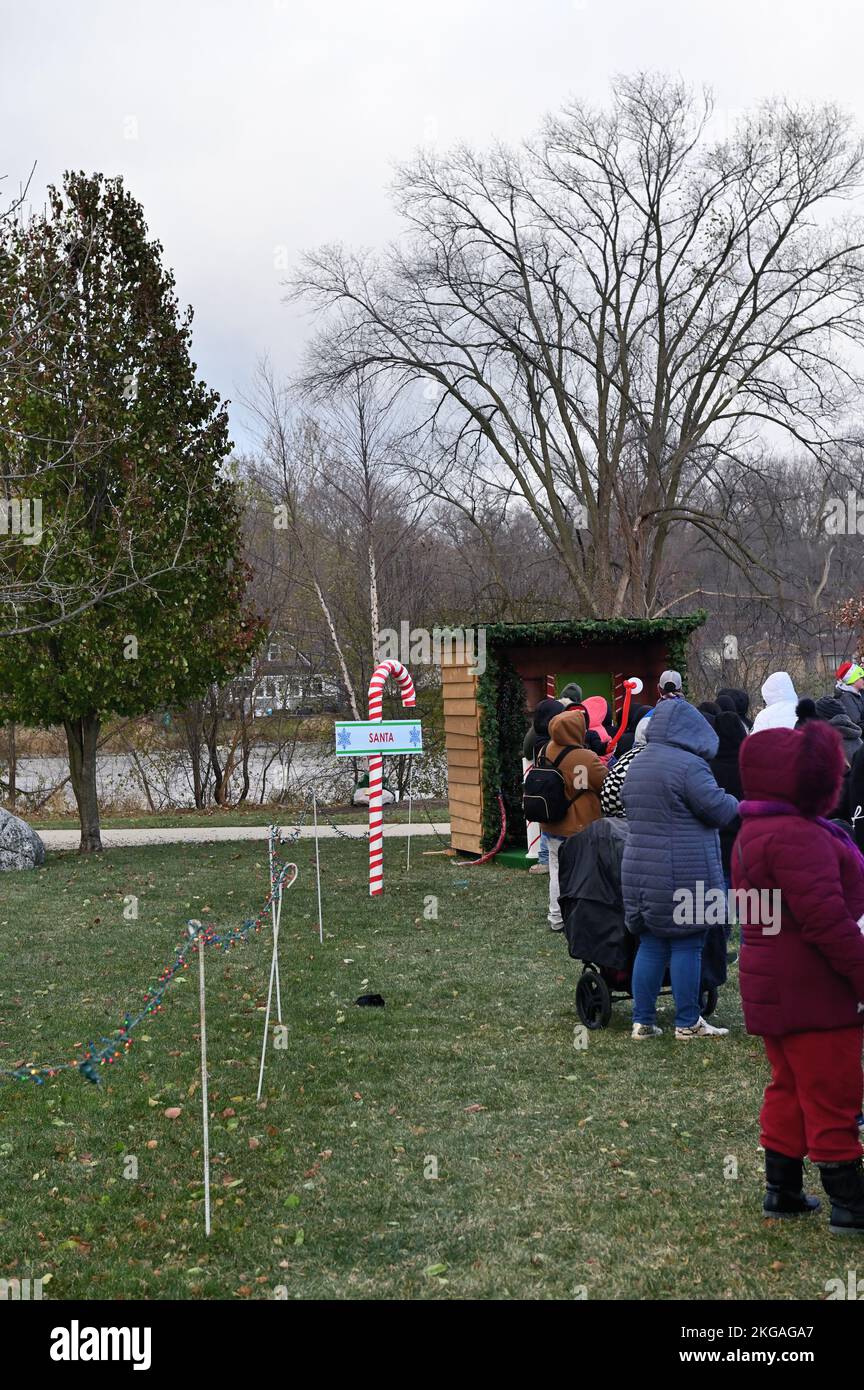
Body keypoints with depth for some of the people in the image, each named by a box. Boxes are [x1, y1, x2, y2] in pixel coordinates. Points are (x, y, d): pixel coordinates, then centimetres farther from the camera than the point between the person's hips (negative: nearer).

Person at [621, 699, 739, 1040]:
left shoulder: (636, 766, 12)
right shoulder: (689, 765, -14)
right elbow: (719, 809, -15)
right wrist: (734, 802, 6)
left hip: (639, 869, 7)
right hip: (684, 873, -7)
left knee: (650, 945, 11)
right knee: (686, 945, 2)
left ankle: (642, 1021, 13)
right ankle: (687, 1022, 8)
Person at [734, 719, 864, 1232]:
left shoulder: (758, 831, 13)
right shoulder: (796, 836, -22)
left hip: (775, 990, 10)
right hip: (813, 992, -10)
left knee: (791, 1089, 18)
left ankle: (783, 1190, 26)